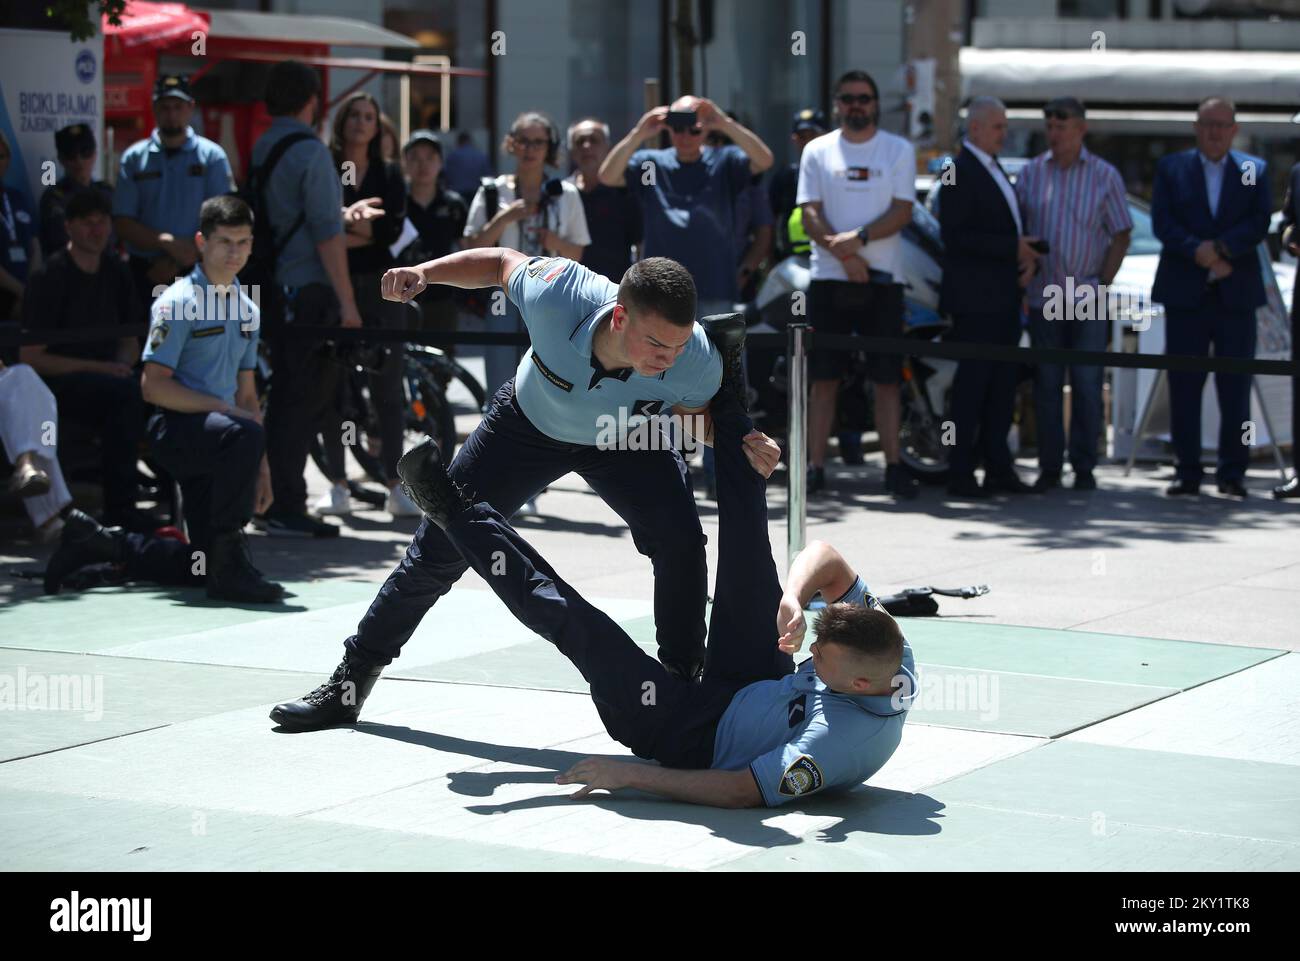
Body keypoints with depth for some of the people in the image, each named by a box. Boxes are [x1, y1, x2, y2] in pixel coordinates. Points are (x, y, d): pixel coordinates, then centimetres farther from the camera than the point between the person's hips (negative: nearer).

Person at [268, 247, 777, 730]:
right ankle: (351, 680, 20)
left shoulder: (697, 361, -38)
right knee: (438, 548, 3)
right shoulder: (555, 294, -43)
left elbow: (697, 415, -14)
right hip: (527, 425, 0)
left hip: (626, 438, 0)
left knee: (680, 541, -21)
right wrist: (422, 273, -27)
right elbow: (501, 262, -18)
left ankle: (684, 682, 0)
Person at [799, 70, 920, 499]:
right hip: (829, 276, 0)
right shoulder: (818, 151, 9)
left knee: (887, 378, 0)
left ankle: (893, 465, 4)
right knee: (824, 377, 0)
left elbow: (902, 212, -2)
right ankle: (815, 465, 3)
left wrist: (860, 238, -17)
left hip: (883, 278, 0)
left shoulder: (899, 150, 8)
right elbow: (810, 214, 1)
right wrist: (845, 254, -14)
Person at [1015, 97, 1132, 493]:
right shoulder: (1031, 173, 7)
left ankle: (1084, 467, 4)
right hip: (1043, 296, 1)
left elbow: (1121, 234, 4)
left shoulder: (1104, 175, 3)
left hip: (1088, 300, -1)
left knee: (1087, 383, -2)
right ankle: (1049, 467, 7)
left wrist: (1102, 283, -5)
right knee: (1046, 384, 2)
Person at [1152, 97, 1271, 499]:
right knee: (1184, 386, 1)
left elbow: (1260, 223, -3)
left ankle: (1232, 473, 6)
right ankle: (1187, 472, 7)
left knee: (1235, 387, 0)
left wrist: (1222, 248, -17)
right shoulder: (1171, 168, 8)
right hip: (1185, 293, 0)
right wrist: (1198, 252, -17)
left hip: (1236, 295, 0)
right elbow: (1162, 223, -3)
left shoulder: (1255, 170, 9)